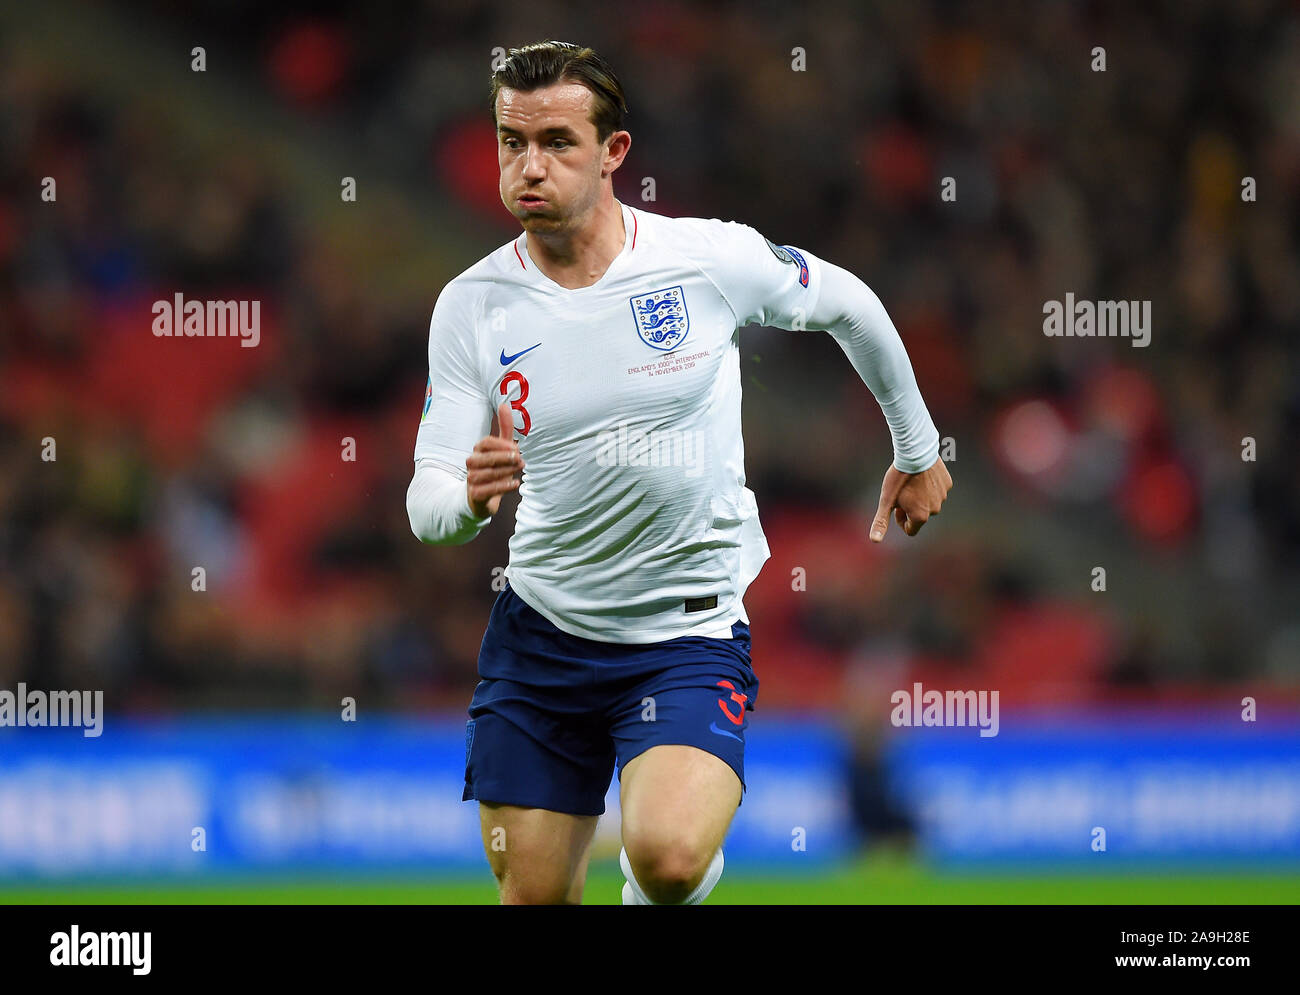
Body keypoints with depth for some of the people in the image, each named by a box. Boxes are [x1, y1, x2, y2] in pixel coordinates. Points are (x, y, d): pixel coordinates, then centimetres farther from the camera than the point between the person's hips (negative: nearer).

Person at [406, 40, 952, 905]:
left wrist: (918, 450, 21)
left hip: (691, 632, -3)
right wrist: (470, 497, -32)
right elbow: (426, 504, -7)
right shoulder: (472, 306, -6)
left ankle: (699, 860, 10)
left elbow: (848, 304, 9)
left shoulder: (712, 259, -11)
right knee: (533, 895, 5)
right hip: (541, 631, 3)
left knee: (668, 858, -26)